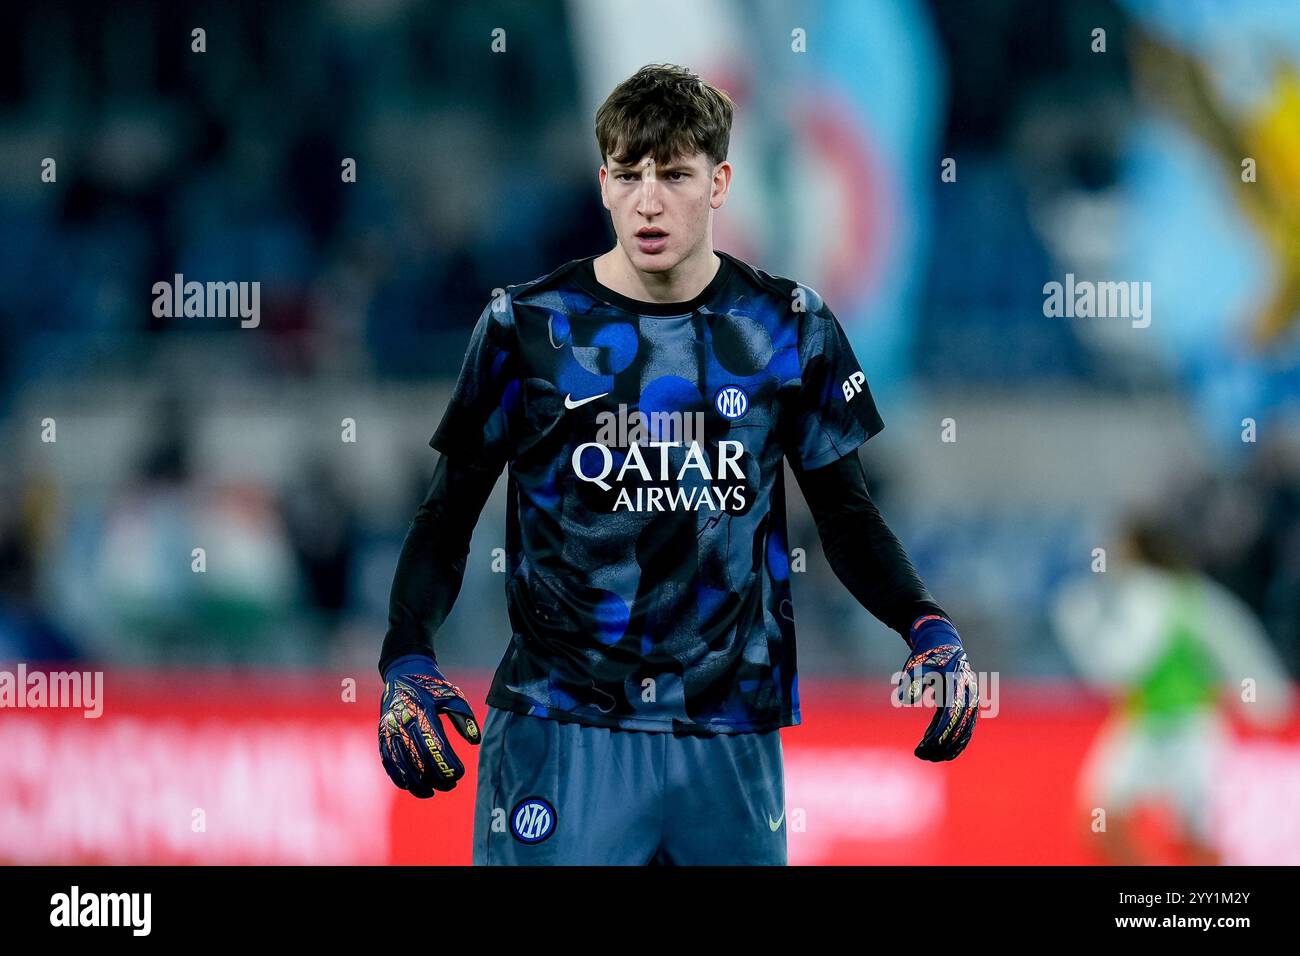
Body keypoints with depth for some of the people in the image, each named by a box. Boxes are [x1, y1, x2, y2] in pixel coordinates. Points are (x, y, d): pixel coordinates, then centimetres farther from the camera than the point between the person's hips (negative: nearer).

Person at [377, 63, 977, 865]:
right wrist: (407, 660, -12)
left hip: (732, 731, 2)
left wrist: (928, 626, -6)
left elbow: (845, 512, 12)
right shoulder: (529, 326, 0)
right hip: (560, 726, -2)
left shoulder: (789, 329, 4)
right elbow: (449, 514, 5)